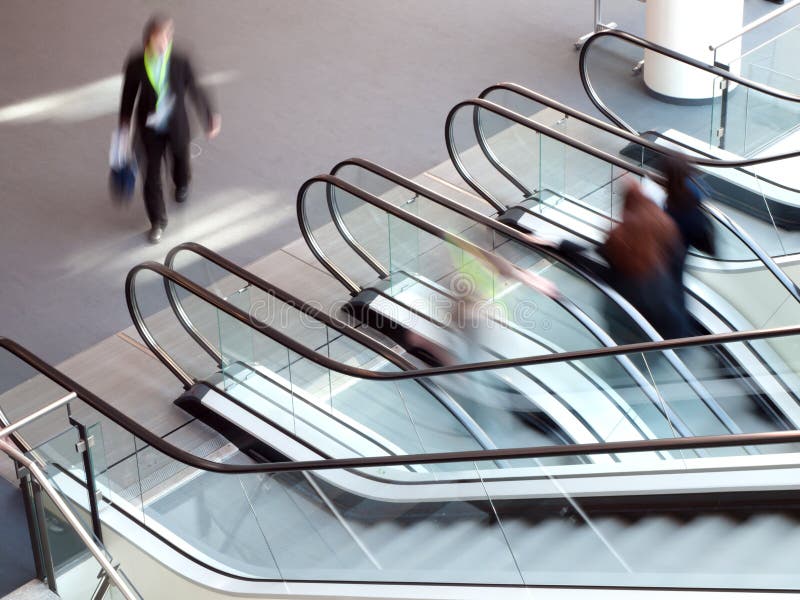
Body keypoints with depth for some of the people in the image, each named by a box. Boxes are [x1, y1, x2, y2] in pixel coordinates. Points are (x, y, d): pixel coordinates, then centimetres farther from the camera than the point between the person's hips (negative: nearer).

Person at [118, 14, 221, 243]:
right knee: (152, 173, 1)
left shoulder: (180, 62, -21)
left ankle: (182, 185, 65)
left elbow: (195, 90, -9)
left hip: (176, 126, 1)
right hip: (150, 127, -1)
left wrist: (210, 118, -3)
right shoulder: (136, 64, -19)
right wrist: (124, 124, 5)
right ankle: (157, 222, 20)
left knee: (180, 157, 27)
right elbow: (129, 94, -4)